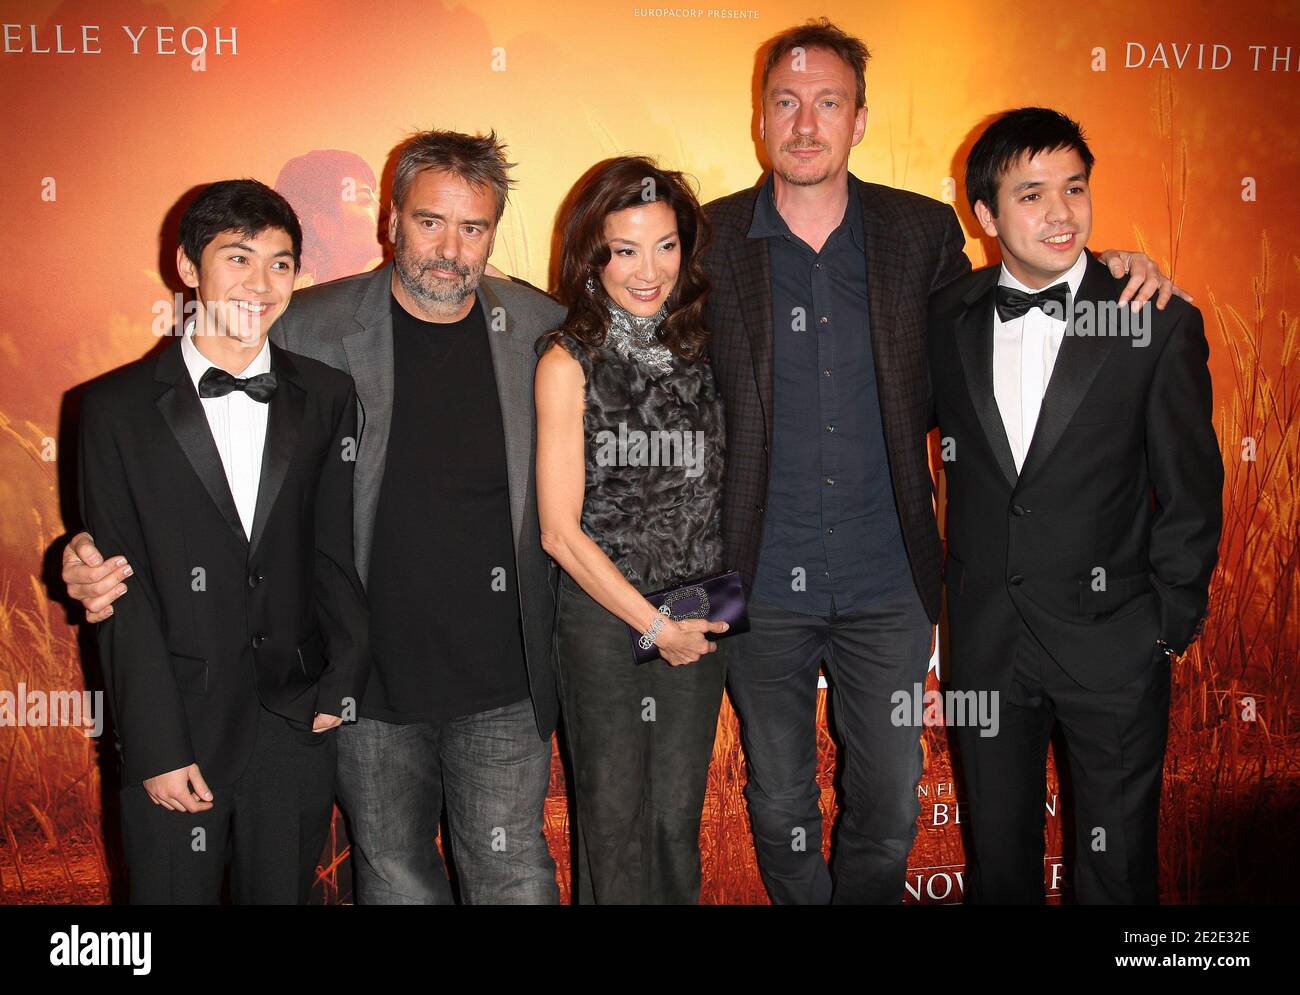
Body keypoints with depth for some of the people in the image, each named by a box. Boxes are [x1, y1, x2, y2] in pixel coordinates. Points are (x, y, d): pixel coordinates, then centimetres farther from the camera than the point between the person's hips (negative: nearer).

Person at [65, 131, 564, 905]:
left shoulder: (544, 332, -2)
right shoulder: (312, 329, -7)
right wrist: (108, 549, -14)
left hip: (502, 683, 0)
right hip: (369, 680, 1)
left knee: (513, 878, 5)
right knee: (393, 877, 17)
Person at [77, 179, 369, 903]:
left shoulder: (328, 398, 4)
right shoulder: (118, 408, -2)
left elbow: (336, 549, 7)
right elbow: (124, 593, -5)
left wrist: (342, 682, -4)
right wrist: (158, 748, -9)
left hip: (298, 732, 2)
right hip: (176, 734, -2)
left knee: (286, 891, 13)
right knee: (175, 890, 9)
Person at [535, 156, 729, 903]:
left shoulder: (705, 350, 3)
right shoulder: (570, 363, -7)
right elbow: (561, 531, -9)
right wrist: (654, 624, -8)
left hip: (698, 616, 3)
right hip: (602, 612, -3)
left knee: (678, 816, 11)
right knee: (615, 814, 8)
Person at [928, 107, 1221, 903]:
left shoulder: (1159, 324, -10)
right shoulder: (950, 317, -1)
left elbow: (1190, 494, -5)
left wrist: (1169, 628, -4)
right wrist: (956, 584, 5)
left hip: (1111, 639, -2)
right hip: (986, 636, 3)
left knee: (1116, 868, 13)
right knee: (999, 855, 19)